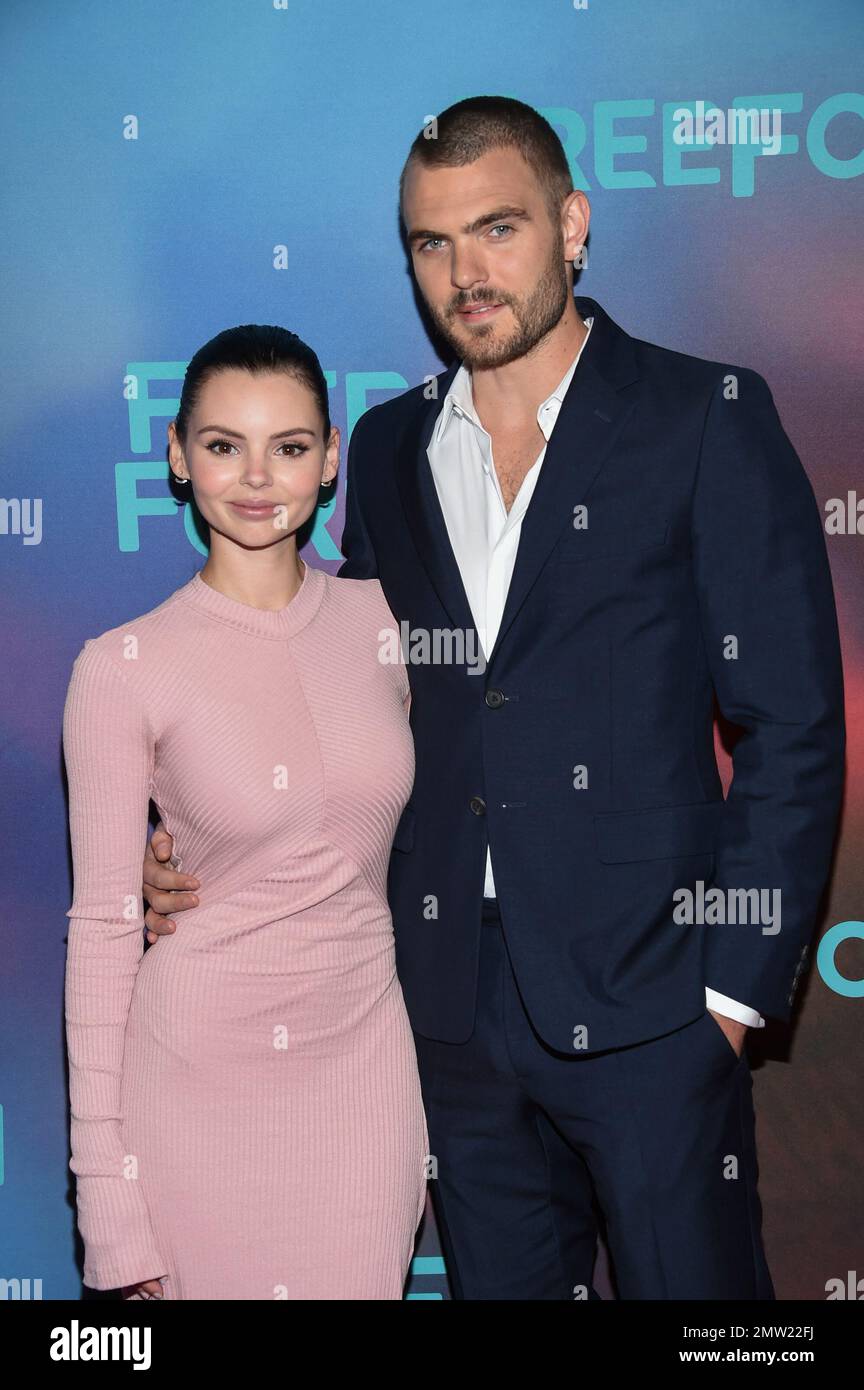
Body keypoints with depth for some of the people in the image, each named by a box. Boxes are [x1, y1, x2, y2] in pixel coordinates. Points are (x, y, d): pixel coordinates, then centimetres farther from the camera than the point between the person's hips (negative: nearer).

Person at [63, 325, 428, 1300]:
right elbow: (103, 923, -6)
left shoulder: (382, 620, 1)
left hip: (363, 1067, 3)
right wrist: (103, 1177, -6)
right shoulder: (124, 668, -9)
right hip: (199, 1076, -3)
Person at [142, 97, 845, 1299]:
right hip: (456, 1000, 5)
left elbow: (792, 726, -6)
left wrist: (737, 981, -10)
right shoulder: (388, 446, 10)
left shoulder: (708, 419, -4)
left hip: (647, 1001, -4)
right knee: (499, 1284, 16)